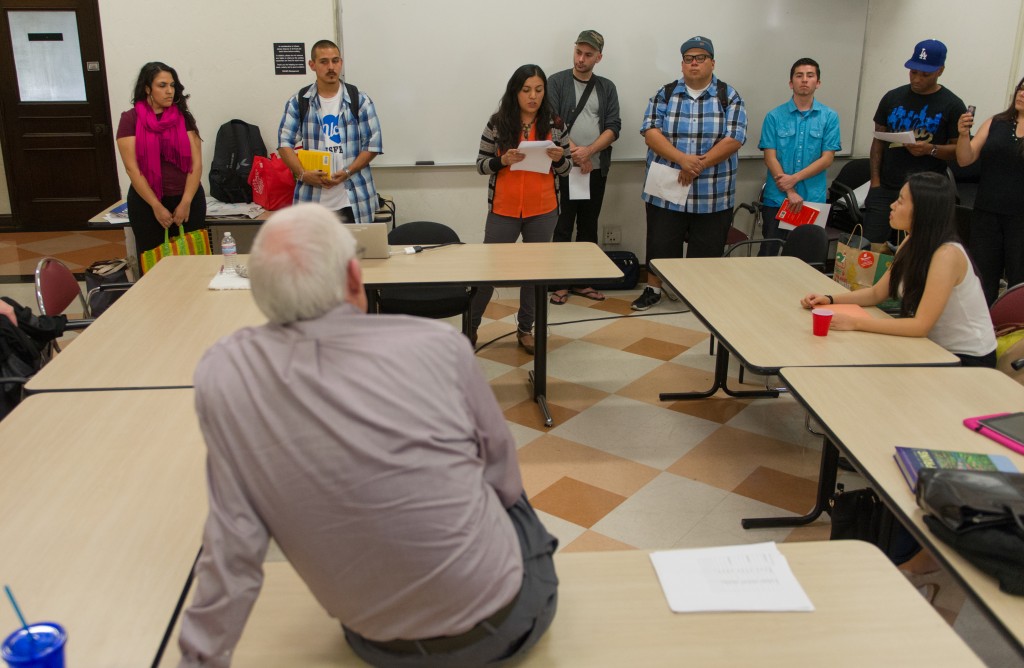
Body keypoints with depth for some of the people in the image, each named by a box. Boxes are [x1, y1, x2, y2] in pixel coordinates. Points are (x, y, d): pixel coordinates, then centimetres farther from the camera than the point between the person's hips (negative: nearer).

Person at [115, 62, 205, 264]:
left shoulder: (184, 117, 4)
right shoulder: (131, 119, -2)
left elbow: (196, 163, -1)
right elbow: (132, 168, -7)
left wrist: (186, 202, -10)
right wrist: (156, 206, -11)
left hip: (189, 200, 2)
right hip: (146, 202, -1)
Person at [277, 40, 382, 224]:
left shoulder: (359, 100, 5)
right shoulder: (298, 102, 7)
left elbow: (373, 144, 2)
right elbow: (285, 143, 4)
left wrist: (347, 172, -11)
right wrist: (302, 174, -13)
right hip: (311, 198, 0)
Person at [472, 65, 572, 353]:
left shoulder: (554, 125, 1)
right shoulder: (497, 123, -4)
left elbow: (565, 169, 8)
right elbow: (481, 164, 0)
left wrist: (558, 159, -15)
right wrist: (503, 161, -19)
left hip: (542, 212, 2)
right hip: (504, 210, -1)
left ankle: (525, 328, 25)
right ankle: (470, 326, 21)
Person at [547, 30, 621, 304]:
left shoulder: (607, 88, 10)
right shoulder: (557, 82, 1)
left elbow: (613, 128, 0)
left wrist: (588, 152, -15)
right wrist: (577, 155, -13)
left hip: (596, 169, 4)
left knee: (589, 227, 9)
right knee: (562, 227, -1)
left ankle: (583, 281, 18)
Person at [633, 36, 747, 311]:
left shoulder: (729, 97, 2)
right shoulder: (665, 95, 4)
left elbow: (733, 140, -8)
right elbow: (650, 132, -7)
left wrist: (698, 166, -18)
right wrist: (682, 159, -21)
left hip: (713, 194, 0)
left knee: (706, 248, 7)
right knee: (660, 244, 7)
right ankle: (653, 289, 27)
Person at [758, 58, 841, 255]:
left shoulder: (829, 117, 2)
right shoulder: (774, 116, 0)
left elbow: (827, 158, -2)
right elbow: (770, 157, -5)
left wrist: (794, 178, -13)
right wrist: (790, 193, -13)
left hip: (813, 199, 1)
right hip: (777, 198, -1)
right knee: (768, 253, 5)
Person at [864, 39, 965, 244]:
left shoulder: (952, 106, -1)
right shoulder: (892, 98, 8)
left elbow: (960, 149, 0)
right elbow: (878, 140, 11)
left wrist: (931, 149, -20)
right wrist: (875, 181, 2)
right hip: (885, 189, 3)